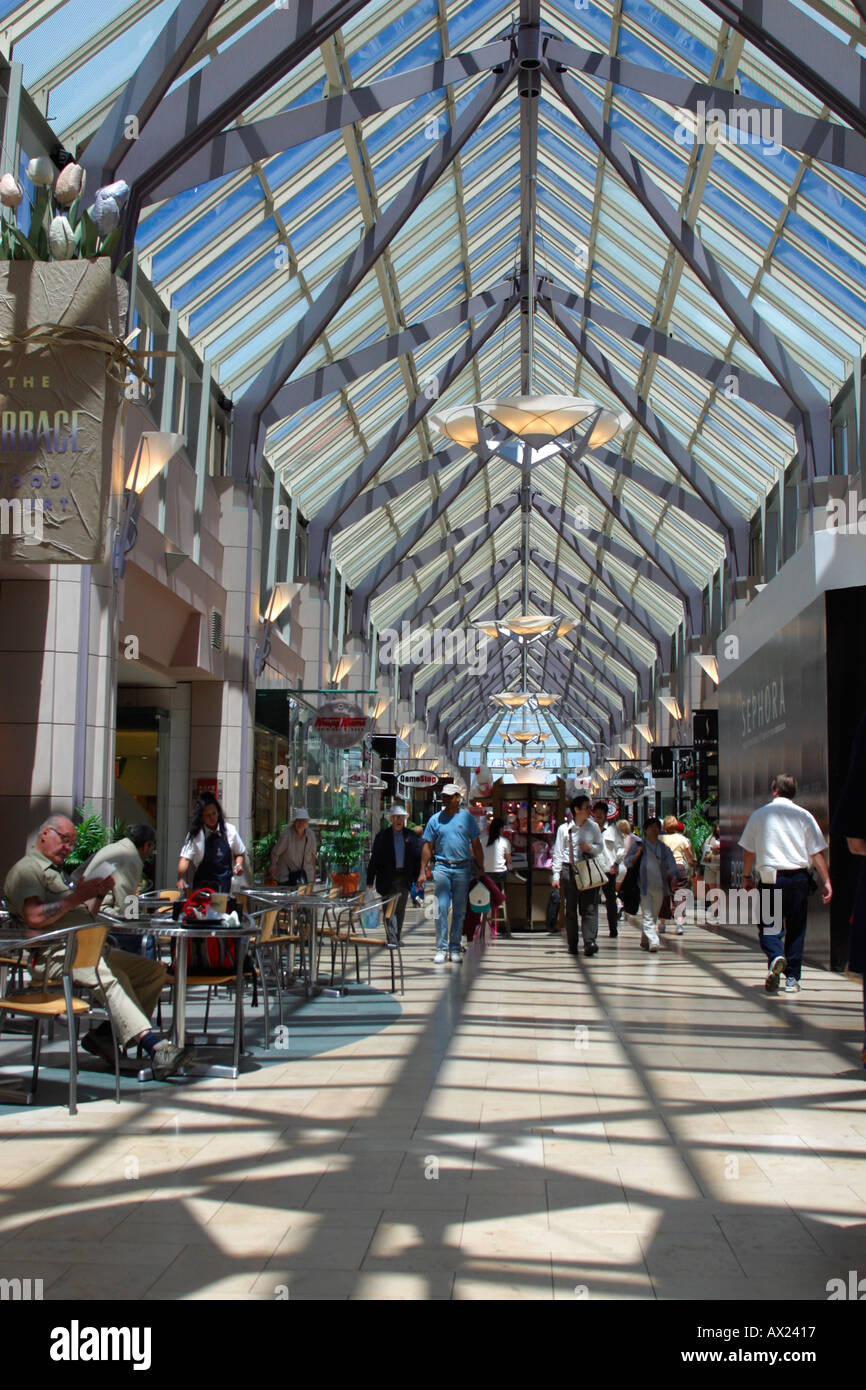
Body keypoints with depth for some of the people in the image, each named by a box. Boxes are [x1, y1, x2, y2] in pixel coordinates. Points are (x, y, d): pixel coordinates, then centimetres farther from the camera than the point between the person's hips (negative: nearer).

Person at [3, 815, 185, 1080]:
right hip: (56, 955, -10)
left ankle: (106, 1035, -9)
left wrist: (99, 894, 11)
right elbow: (34, 917, -15)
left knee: (154, 970, -2)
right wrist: (77, 897, -10)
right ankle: (155, 1048, -46)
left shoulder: (56, 872, 32)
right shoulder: (26, 870, 2)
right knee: (109, 977, -37)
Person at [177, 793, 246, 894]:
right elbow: (185, 858, -12)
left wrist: (238, 865, -3)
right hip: (203, 885, -2)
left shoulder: (229, 830, 3)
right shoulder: (195, 834, -5)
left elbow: (239, 853, 16)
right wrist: (181, 879, -28)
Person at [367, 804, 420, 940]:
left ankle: (397, 938, 20)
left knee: (400, 910, 9)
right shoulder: (382, 836, 2)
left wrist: (417, 878, -1)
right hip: (388, 878, -2)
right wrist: (370, 880, -3)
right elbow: (374, 859, 1)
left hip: (404, 877, 2)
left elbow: (417, 858, 5)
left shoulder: (411, 836, 5)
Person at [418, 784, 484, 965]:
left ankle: (456, 948, 15)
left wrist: (481, 868, 7)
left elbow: (476, 844, 9)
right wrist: (423, 872, 2)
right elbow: (428, 846, 7)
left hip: (463, 868, 1)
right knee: (441, 909, -5)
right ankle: (441, 948, 1)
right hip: (442, 867, -1)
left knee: (459, 911, 6)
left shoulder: (466, 818, 5)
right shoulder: (435, 819, 5)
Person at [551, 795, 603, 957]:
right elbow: (558, 853, 3)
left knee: (590, 907, -9)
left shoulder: (593, 827, 9)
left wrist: (591, 847, -5)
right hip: (569, 870, -1)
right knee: (571, 909, 3)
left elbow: (600, 847, 17)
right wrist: (556, 875, -2)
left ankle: (590, 941, -13)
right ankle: (572, 944, 12)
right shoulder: (564, 829, 2)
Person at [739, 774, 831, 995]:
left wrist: (747, 876, 20)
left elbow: (748, 850, 8)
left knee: (768, 925, 6)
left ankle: (775, 956, -24)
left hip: (769, 876, -1)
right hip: (798, 877, 1)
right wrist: (826, 881, 4)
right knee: (796, 928, 10)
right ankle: (792, 978, 10)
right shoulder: (804, 815, 4)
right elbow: (817, 852, 1)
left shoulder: (759, 814, 4)